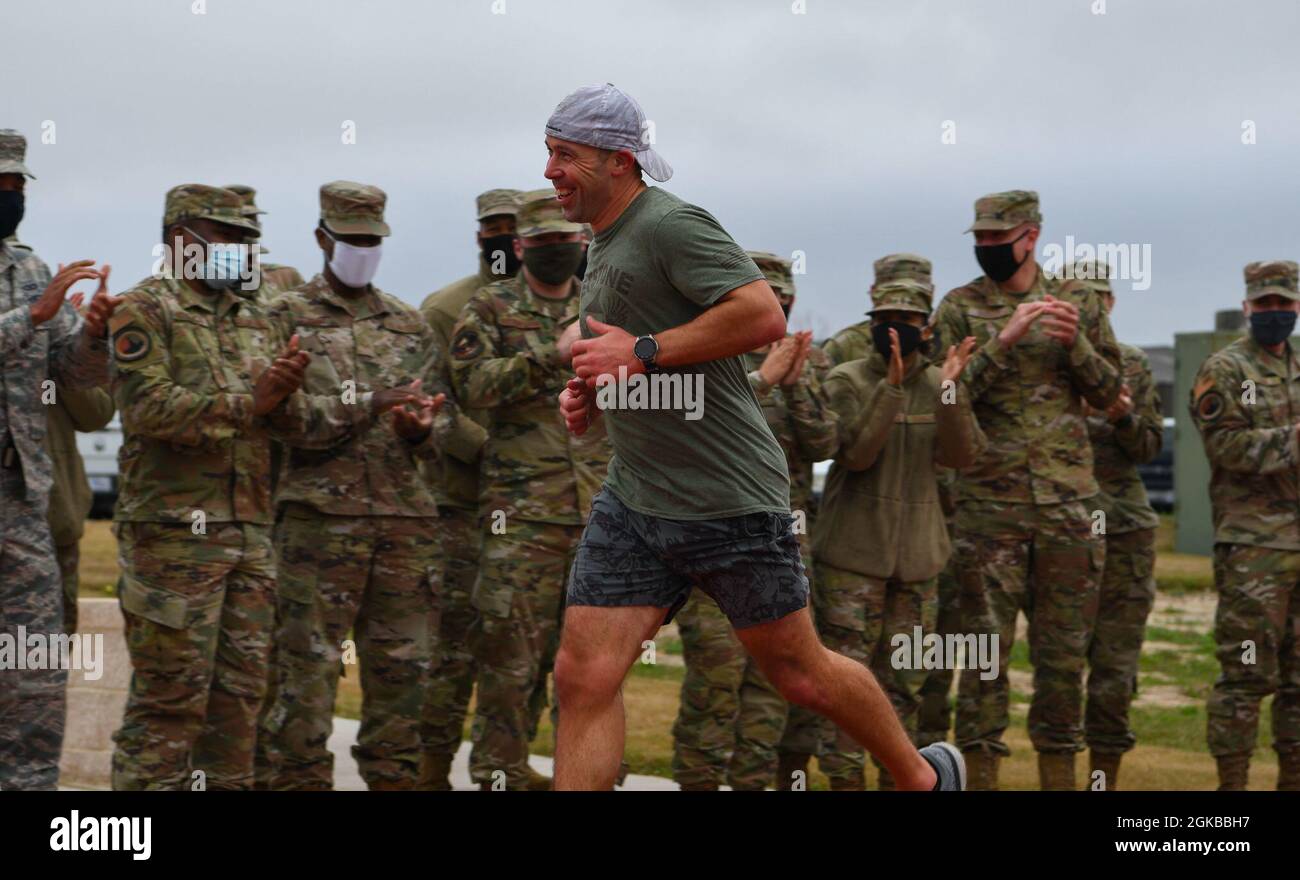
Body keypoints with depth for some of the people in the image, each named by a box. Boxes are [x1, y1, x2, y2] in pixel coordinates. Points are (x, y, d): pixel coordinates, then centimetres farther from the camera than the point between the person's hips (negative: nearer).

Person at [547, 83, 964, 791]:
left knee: (800, 675, 6)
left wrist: (642, 353, -22)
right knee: (583, 678, -3)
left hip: (728, 500, -8)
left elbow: (764, 314, -26)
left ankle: (922, 775, 31)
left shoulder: (671, 223, -14)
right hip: (632, 499, 8)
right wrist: (588, 387, 12)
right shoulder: (604, 242, 15)